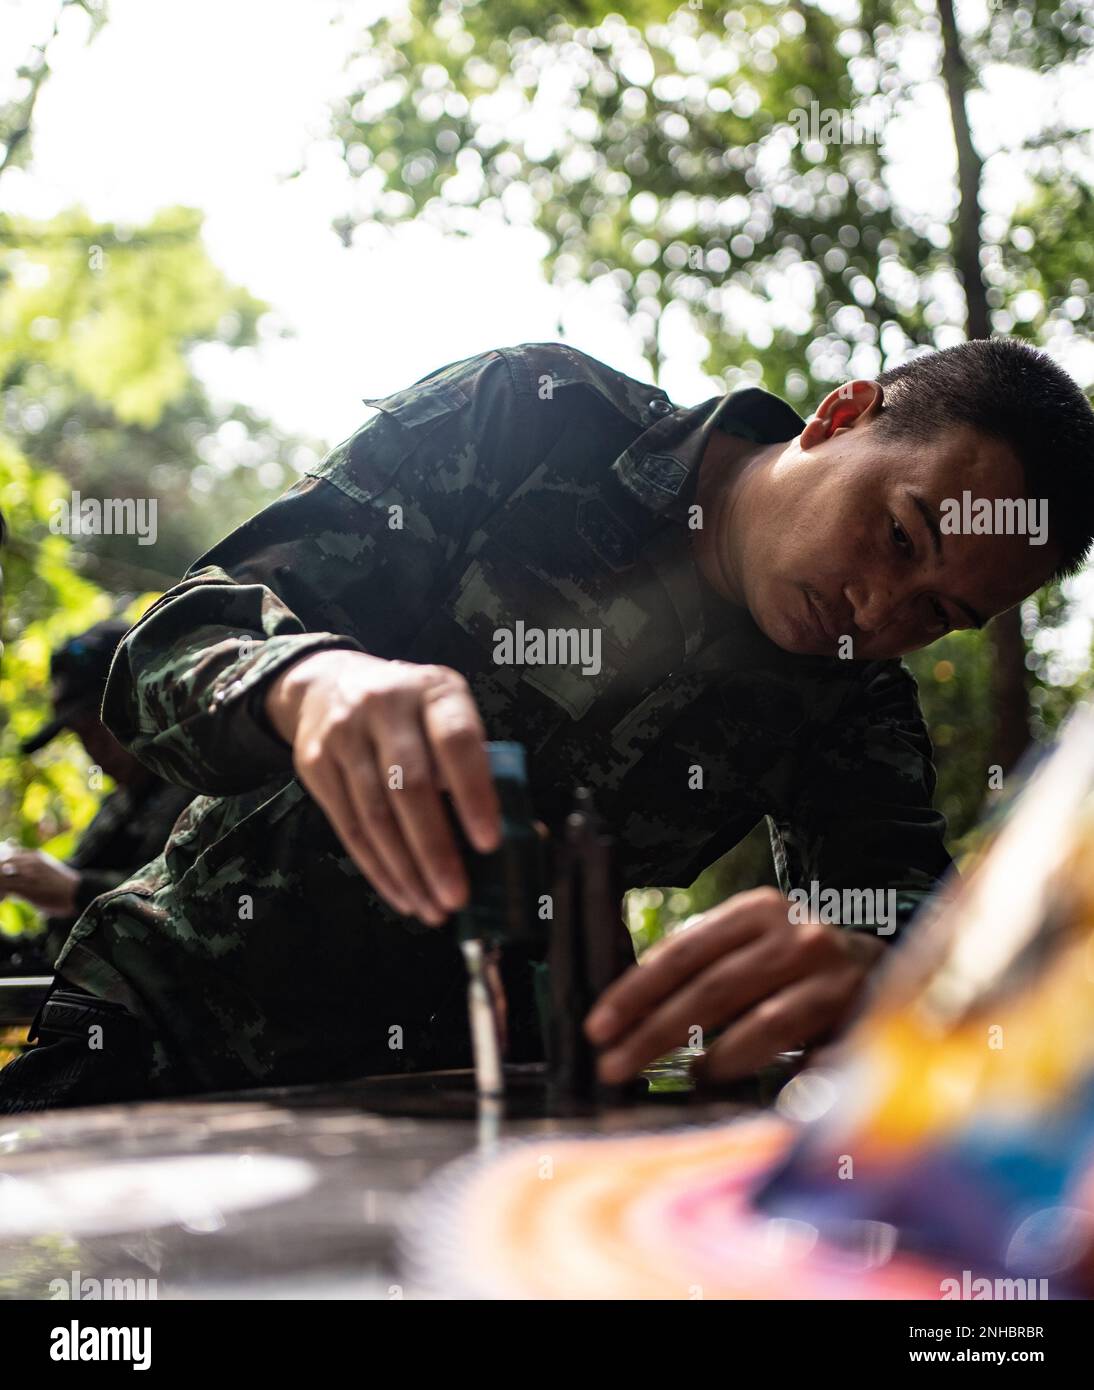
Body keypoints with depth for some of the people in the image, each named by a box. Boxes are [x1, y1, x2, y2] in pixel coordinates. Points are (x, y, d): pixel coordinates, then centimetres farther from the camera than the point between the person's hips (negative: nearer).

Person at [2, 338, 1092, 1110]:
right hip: (172, 1004, -4)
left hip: (432, 1085, 4)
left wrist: (857, 969, -42)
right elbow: (170, 653, -16)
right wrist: (310, 682, -41)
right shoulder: (529, 415, -10)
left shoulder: (850, 708, 0)